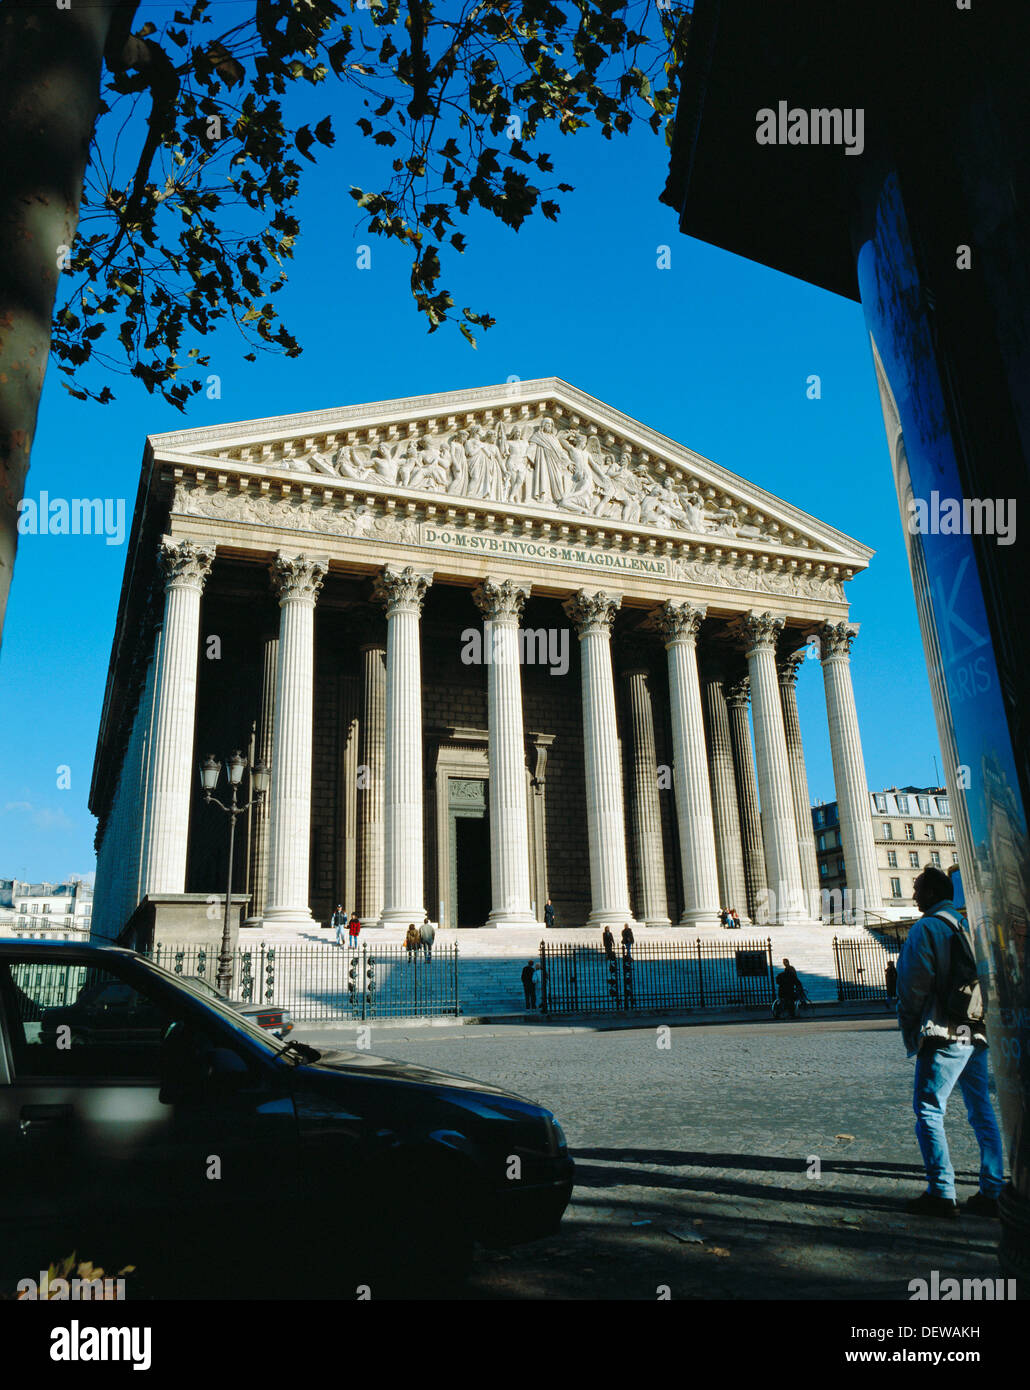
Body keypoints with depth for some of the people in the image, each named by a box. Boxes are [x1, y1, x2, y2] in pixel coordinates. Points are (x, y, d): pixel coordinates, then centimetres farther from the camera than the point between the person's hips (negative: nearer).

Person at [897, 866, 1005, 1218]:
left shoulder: (926, 928, -9)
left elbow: (913, 985, -11)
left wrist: (910, 1032, 1)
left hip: (944, 1035, -7)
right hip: (978, 1032, 8)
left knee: (928, 1110, -2)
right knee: (982, 1112, 12)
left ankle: (941, 1193, -4)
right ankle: (993, 1191, 14)